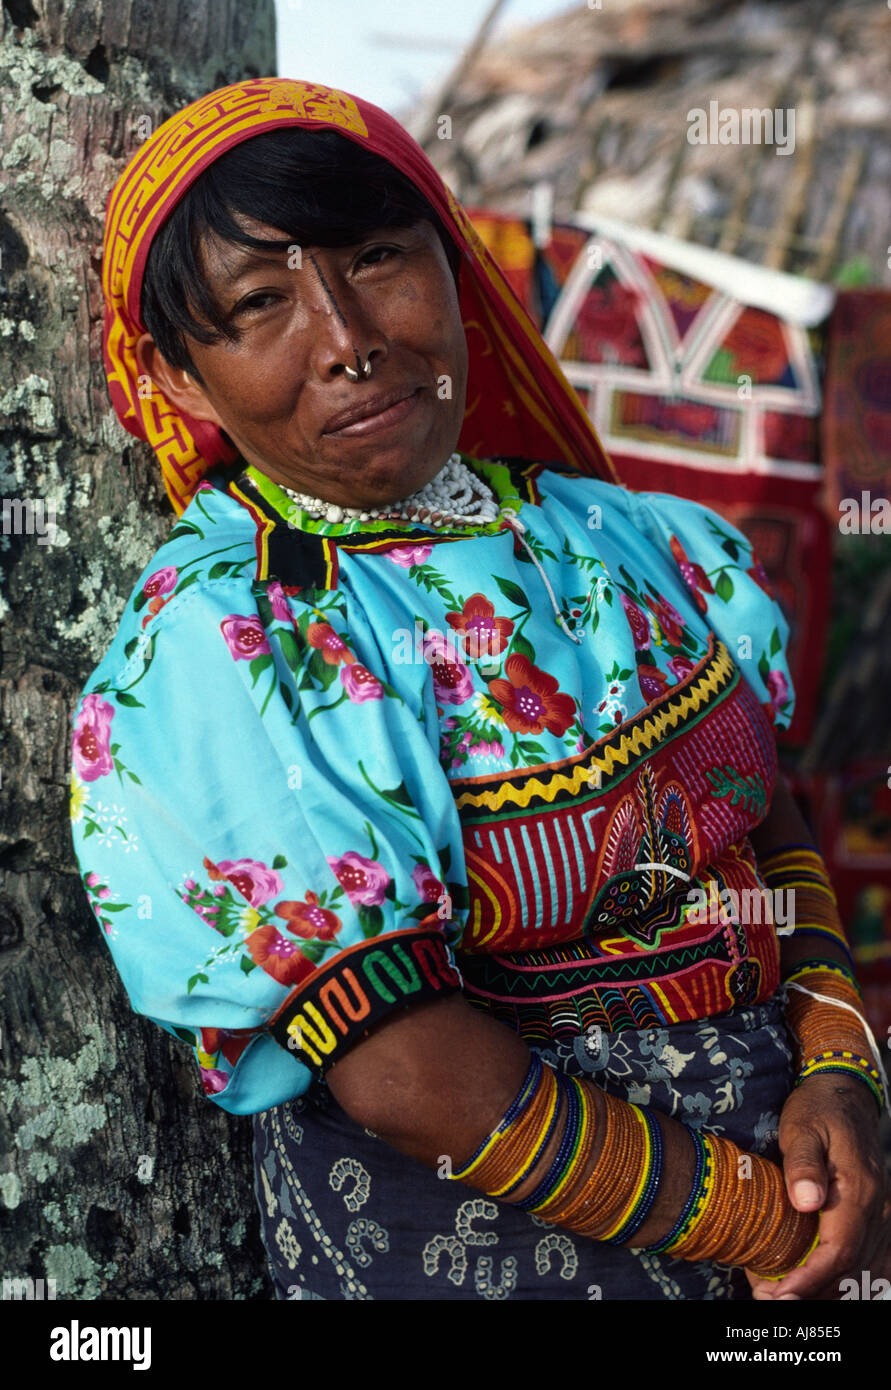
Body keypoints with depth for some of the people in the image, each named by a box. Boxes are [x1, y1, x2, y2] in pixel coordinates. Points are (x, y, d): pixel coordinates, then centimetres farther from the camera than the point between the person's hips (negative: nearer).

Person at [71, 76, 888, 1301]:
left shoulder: (619, 534, -4)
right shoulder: (212, 657, -22)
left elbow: (776, 833, 4)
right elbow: (412, 1085, -23)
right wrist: (764, 1221, -17)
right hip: (477, 1239, -5)